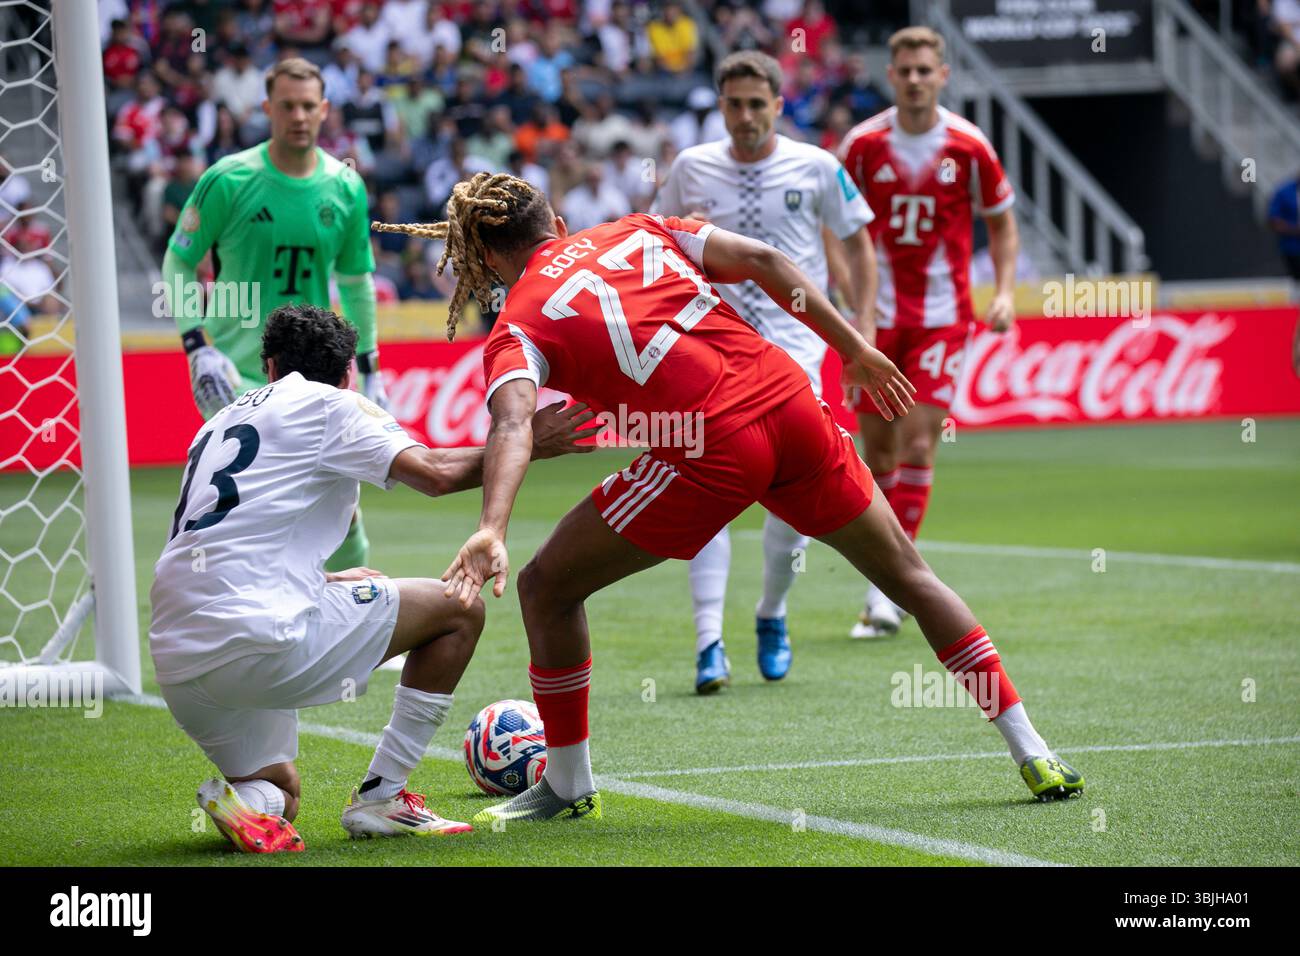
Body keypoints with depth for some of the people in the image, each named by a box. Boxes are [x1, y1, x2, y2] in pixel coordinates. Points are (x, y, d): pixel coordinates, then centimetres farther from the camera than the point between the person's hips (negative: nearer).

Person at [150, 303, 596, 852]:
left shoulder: (219, 425, 26)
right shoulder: (325, 404, 5)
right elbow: (433, 475, -6)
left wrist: (326, 580, 47)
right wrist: (523, 444, 9)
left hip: (176, 661, 8)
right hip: (258, 637, -8)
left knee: (281, 795, 32)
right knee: (459, 609, 9)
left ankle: (245, 798, -5)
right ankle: (380, 796, 6)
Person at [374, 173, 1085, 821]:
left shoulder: (517, 328, 7)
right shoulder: (635, 231, 21)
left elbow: (513, 424, -14)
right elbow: (761, 260, 11)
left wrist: (491, 530, -28)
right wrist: (854, 349, 16)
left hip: (706, 450, -5)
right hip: (788, 403, 5)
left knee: (547, 588, 13)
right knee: (907, 573, 22)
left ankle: (567, 786, 21)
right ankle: (1033, 754, 21)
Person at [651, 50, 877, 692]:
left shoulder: (816, 168, 1)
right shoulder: (691, 168, 5)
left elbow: (858, 244, 10)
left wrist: (863, 328, 1)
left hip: (794, 348, 0)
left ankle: (771, 615, 21)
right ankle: (709, 643, -14)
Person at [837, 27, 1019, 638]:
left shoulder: (969, 146, -4)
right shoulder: (862, 144, -2)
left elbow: (1001, 222, 9)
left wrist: (1005, 292, -4)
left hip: (942, 317, -1)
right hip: (877, 317, 1)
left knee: (918, 446, -11)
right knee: (878, 453, 4)